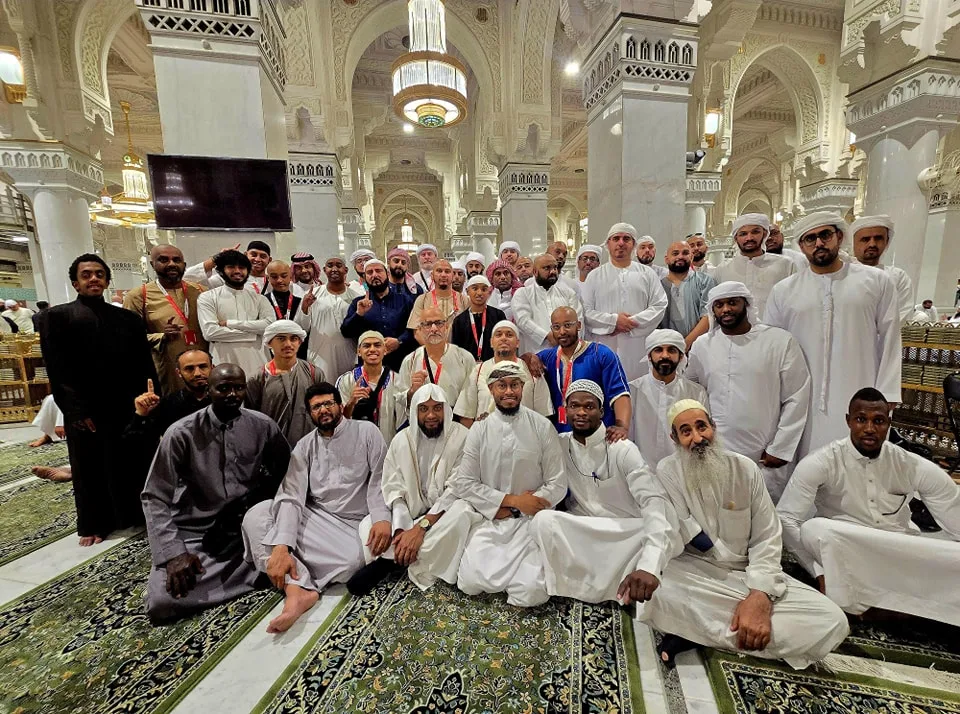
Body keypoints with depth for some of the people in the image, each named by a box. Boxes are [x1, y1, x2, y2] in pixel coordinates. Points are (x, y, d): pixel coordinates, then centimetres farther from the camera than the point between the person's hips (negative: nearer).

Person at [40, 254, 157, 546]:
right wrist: (76, 411, -12)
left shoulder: (128, 318, 13)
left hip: (128, 408, 2)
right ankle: (94, 524, 27)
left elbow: (144, 364, 7)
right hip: (86, 412, -2)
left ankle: (135, 514, 25)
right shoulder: (57, 316, 5)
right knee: (90, 470, 10)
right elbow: (57, 369, -4)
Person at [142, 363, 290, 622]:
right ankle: (252, 570, -7)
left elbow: (285, 469, 9)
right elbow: (155, 497, -9)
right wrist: (173, 552, -18)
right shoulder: (182, 433, -12)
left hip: (248, 527, 1)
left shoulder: (263, 426, -6)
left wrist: (259, 501, -5)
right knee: (162, 601, -22)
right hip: (195, 533, 0)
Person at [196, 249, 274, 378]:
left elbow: (271, 324, -5)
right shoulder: (208, 298, 4)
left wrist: (231, 323, -8)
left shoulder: (258, 298, 12)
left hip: (256, 365, 2)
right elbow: (210, 332, -9)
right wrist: (252, 333, -7)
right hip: (223, 366, -2)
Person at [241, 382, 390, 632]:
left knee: (352, 562, -35)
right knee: (256, 515, -19)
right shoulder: (305, 446, 6)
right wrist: (281, 546, -23)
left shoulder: (366, 431, -2)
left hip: (351, 524, -3)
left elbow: (380, 479, -9)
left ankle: (294, 582, -8)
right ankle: (299, 588, -30)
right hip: (312, 516, 4)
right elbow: (291, 496, -7)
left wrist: (382, 517, -28)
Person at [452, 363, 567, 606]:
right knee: (472, 583, -17)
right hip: (489, 521, 1)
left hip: (530, 522, -1)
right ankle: (503, 565, 15)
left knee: (531, 593, -19)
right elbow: (463, 483, -3)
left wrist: (507, 511, -10)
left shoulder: (542, 427, -5)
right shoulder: (478, 430, -1)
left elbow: (558, 484, -5)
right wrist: (512, 500, -13)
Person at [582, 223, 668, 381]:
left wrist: (631, 323, -9)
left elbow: (659, 306, 3)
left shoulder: (647, 274, 13)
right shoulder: (595, 276, 9)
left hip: (639, 347, 1)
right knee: (605, 386, -1)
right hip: (605, 347, -1)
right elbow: (585, 311, 1)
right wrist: (614, 321, -11)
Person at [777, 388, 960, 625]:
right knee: (814, 529, -33)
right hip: (842, 558, -2)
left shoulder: (917, 468, -4)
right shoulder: (821, 463, -15)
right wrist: (821, 572, -22)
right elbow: (785, 520, -17)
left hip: (903, 559, 2)